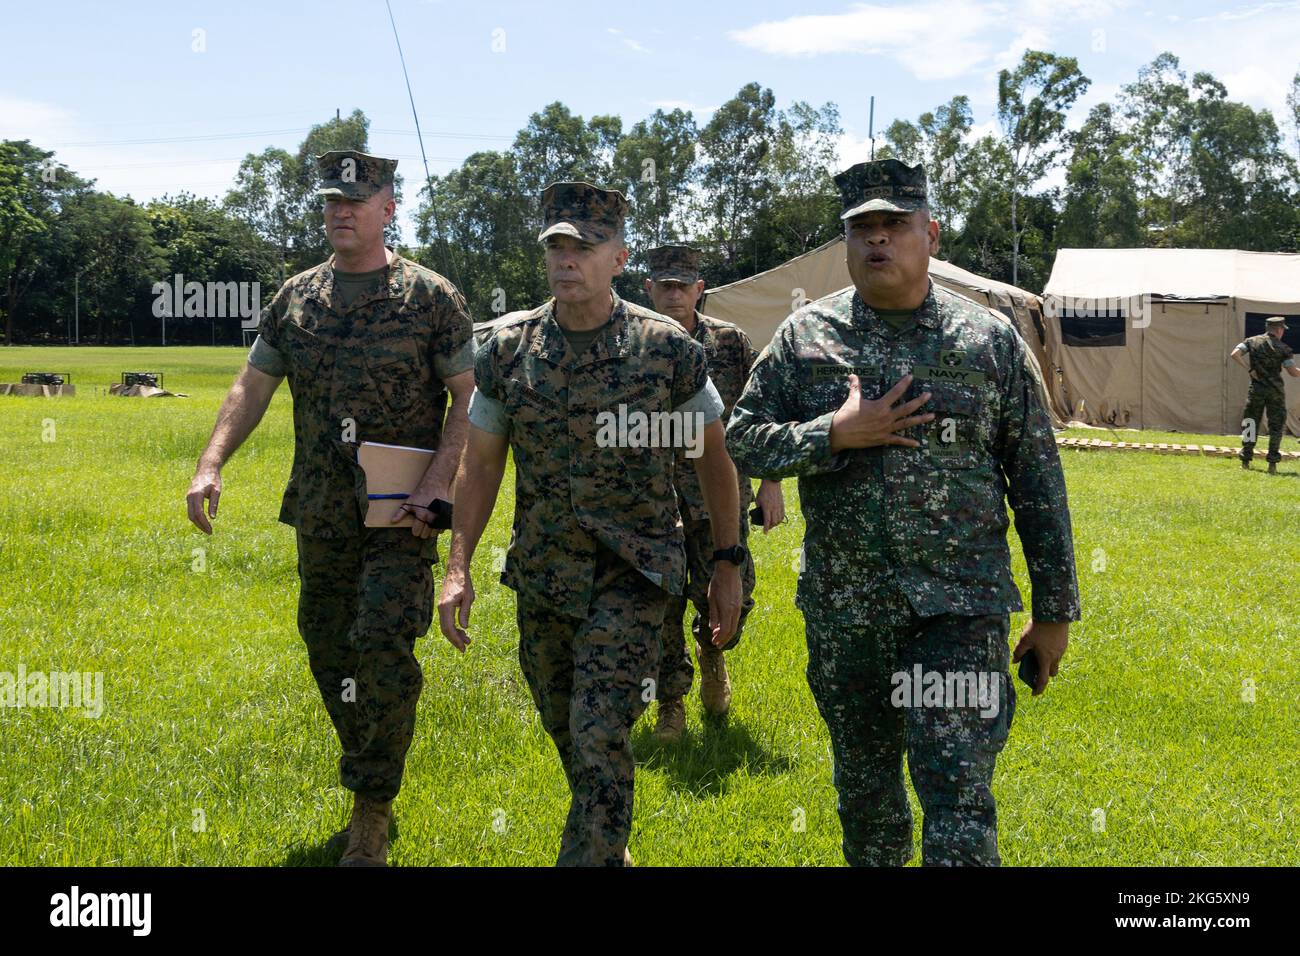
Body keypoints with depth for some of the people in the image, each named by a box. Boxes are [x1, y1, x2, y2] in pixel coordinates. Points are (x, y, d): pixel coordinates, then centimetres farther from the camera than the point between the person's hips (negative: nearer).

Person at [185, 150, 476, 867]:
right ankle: (371, 793, 27)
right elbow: (252, 386, 9)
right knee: (329, 652, 10)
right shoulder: (297, 298, 9)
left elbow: (468, 397, -4)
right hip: (320, 512, 5)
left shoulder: (430, 297, -4)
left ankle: (372, 809, -2)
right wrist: (211, 465, -5)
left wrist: (437, 482, -16)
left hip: (399, 511, -5)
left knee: (382, 642, -16)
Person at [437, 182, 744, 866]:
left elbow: (713, 455, 1)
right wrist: (458, 568, -1)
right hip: (541, 575, 4)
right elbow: (481, 462, 6)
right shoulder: (508, 349, 0)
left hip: (631, 574, -4)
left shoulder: (668, 349, -8)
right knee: (567, 733, 16)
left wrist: (728, 564, 0)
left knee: (599, 734, -15)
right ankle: (609, 846, 39)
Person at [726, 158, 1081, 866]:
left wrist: (1054, 609, 3)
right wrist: (835, 434, -15)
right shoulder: (806, 335, 3)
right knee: (863, 784, 17)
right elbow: (742, 439, 1)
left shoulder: (990, 340, 0)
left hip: (960, 606, -2)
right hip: (842, 611, 3)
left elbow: (1037, 482, 3)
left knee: (958, 804, -10)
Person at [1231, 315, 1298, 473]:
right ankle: (1273, 463, 0)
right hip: (1275, 391, -2)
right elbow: (1293, 372, -6)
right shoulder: (1283, 348, -4)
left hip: (1256, 389, 2)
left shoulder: (1252, 341, 3)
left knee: (1250, 423, 13)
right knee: (1276, 426, 6)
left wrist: (1249, 369, -6)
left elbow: (1234, 354, -9)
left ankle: (1245, 460, 12)